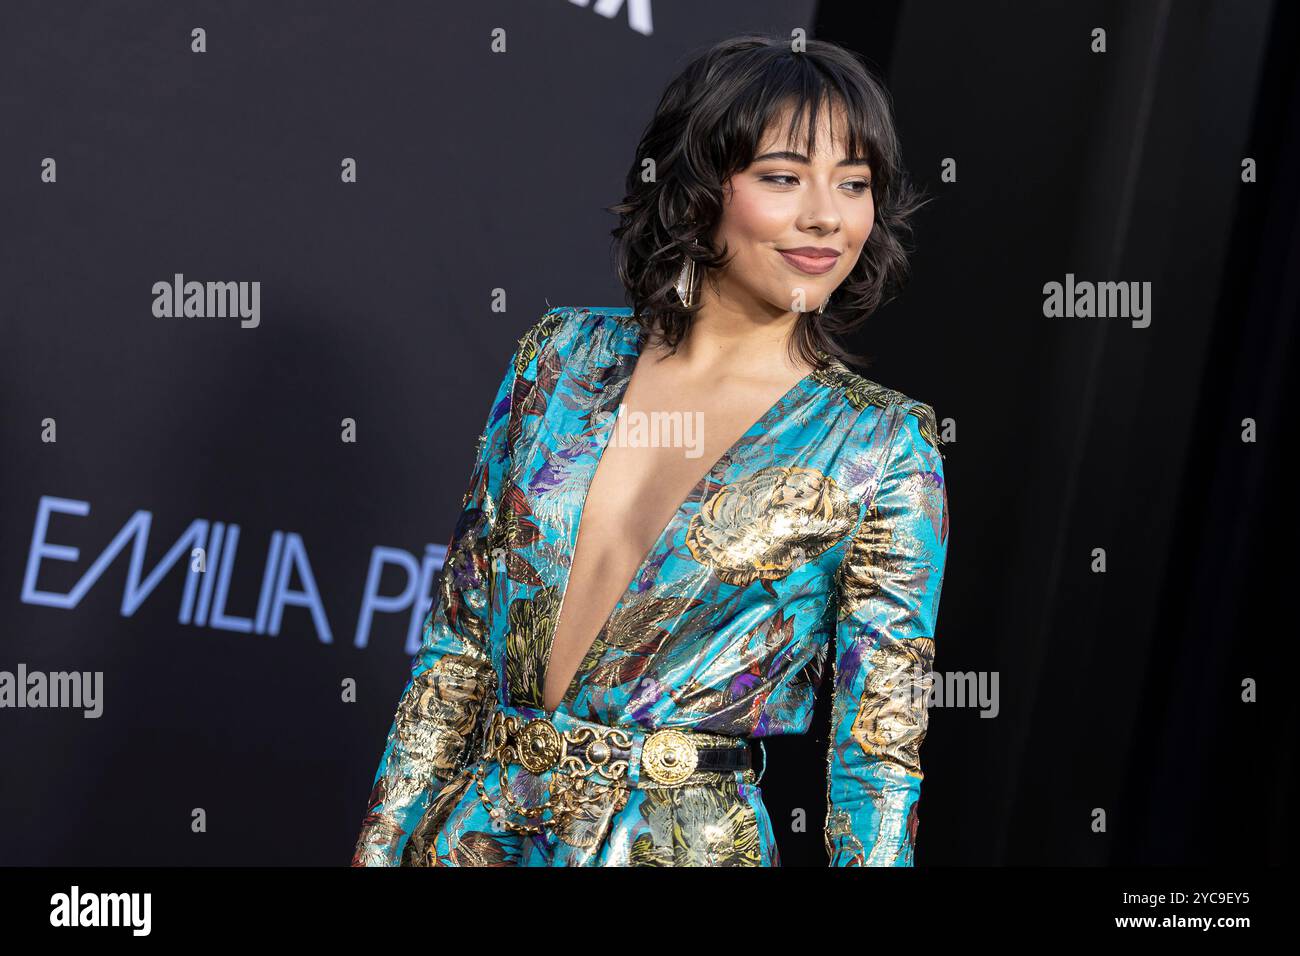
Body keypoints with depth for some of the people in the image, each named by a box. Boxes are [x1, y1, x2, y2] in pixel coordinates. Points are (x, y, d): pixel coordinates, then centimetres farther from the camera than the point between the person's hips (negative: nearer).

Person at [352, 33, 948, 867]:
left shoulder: (884, 446, -7)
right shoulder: (565, 355, 0)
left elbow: (879, 748, -7)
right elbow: (460, 634, 4)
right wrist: (383, 843, 3)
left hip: (688, 843, -3)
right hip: (478, 824, 3)